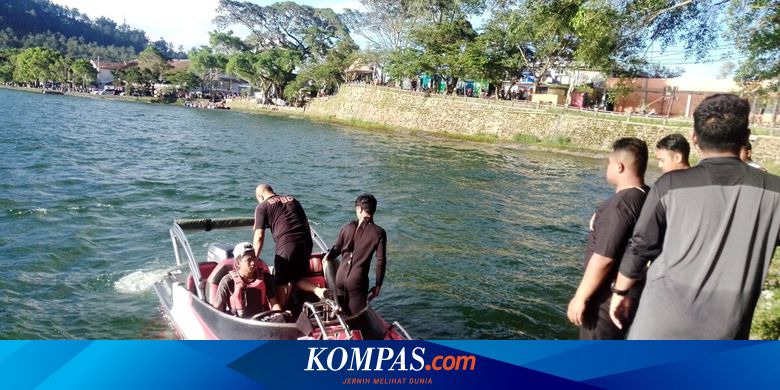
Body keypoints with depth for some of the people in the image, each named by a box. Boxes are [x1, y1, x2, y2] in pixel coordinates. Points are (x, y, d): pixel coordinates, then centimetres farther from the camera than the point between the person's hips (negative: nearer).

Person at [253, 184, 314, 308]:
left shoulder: (262, 207, 8)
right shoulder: (292, 199, 24)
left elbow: (259, 237, 0)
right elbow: (306, 224, 24)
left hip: (286, 247, -6)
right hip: (306, 243, 6)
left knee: (279, 284, 9)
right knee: (297, 277, 22)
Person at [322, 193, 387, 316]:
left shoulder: (347, 228, 1)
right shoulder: (379, 233, -7)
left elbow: (336, 250, 9)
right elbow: (381, 261, -7)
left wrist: (326, 257, 31)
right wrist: (378, 285, 2)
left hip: (340, 278, 3)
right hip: (358, 282, -3)